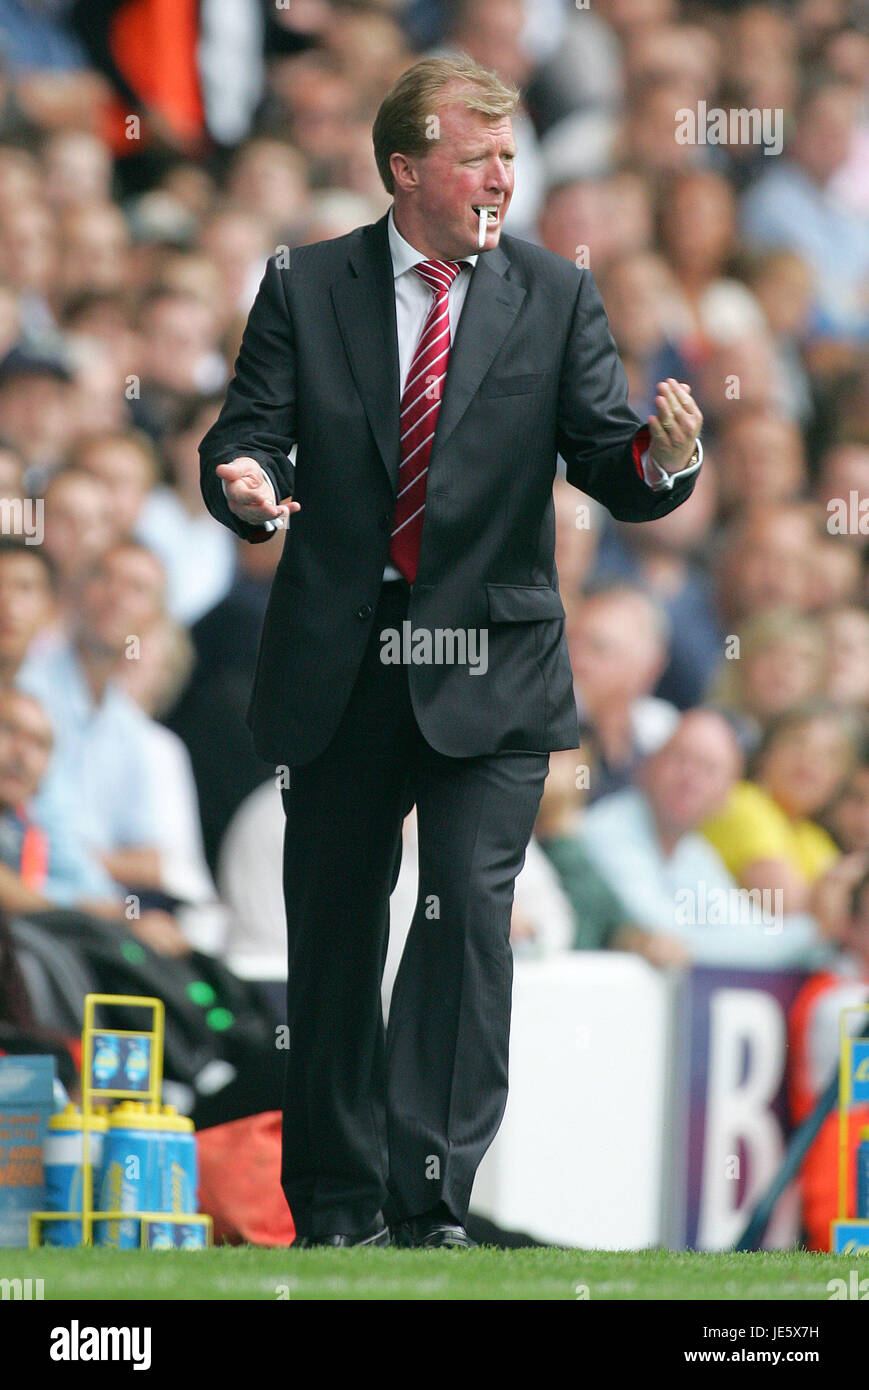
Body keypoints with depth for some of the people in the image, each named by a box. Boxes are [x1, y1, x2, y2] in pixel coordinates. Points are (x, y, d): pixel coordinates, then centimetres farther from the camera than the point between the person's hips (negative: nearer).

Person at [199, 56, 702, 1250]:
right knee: (334, 927, 9)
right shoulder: (307, 289, 2)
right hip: (336, 660, 1)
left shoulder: (556, 298, 2)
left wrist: (662, 460, -26)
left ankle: (433, 1197, -14)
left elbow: (609, 466, -3)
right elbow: (248, 432, -1)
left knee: (470, 905, -16)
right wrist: (244, 482, -25)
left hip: (489, 664, -1)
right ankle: (336, 1200, 21)